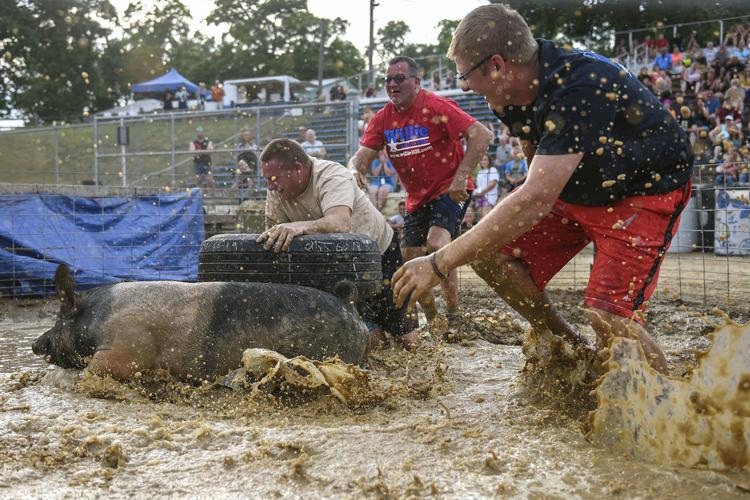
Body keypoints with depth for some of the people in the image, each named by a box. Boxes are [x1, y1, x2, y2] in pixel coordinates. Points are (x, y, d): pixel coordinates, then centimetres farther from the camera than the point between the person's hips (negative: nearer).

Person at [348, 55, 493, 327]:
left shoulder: (436, 106, -16)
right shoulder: (382, 119, 3)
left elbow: (482, 136, -21)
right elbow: (362, 155, -2)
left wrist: (460, 177, -27)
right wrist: (355, 170, -27)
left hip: (449, 190, -7)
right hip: (417, 198, 7)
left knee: (436, 245, -28)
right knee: (412, 262, 7)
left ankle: (454, 316, -16)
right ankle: (433, 323, 25)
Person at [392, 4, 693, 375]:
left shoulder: (579, 89, -36)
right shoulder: (516, 92, -8)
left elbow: (534, 200, -41)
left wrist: (439, 264, -39)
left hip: (646, 191, -8)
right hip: (575, 188, 8)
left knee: (608, 316, -26)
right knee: (491, 255, -6)